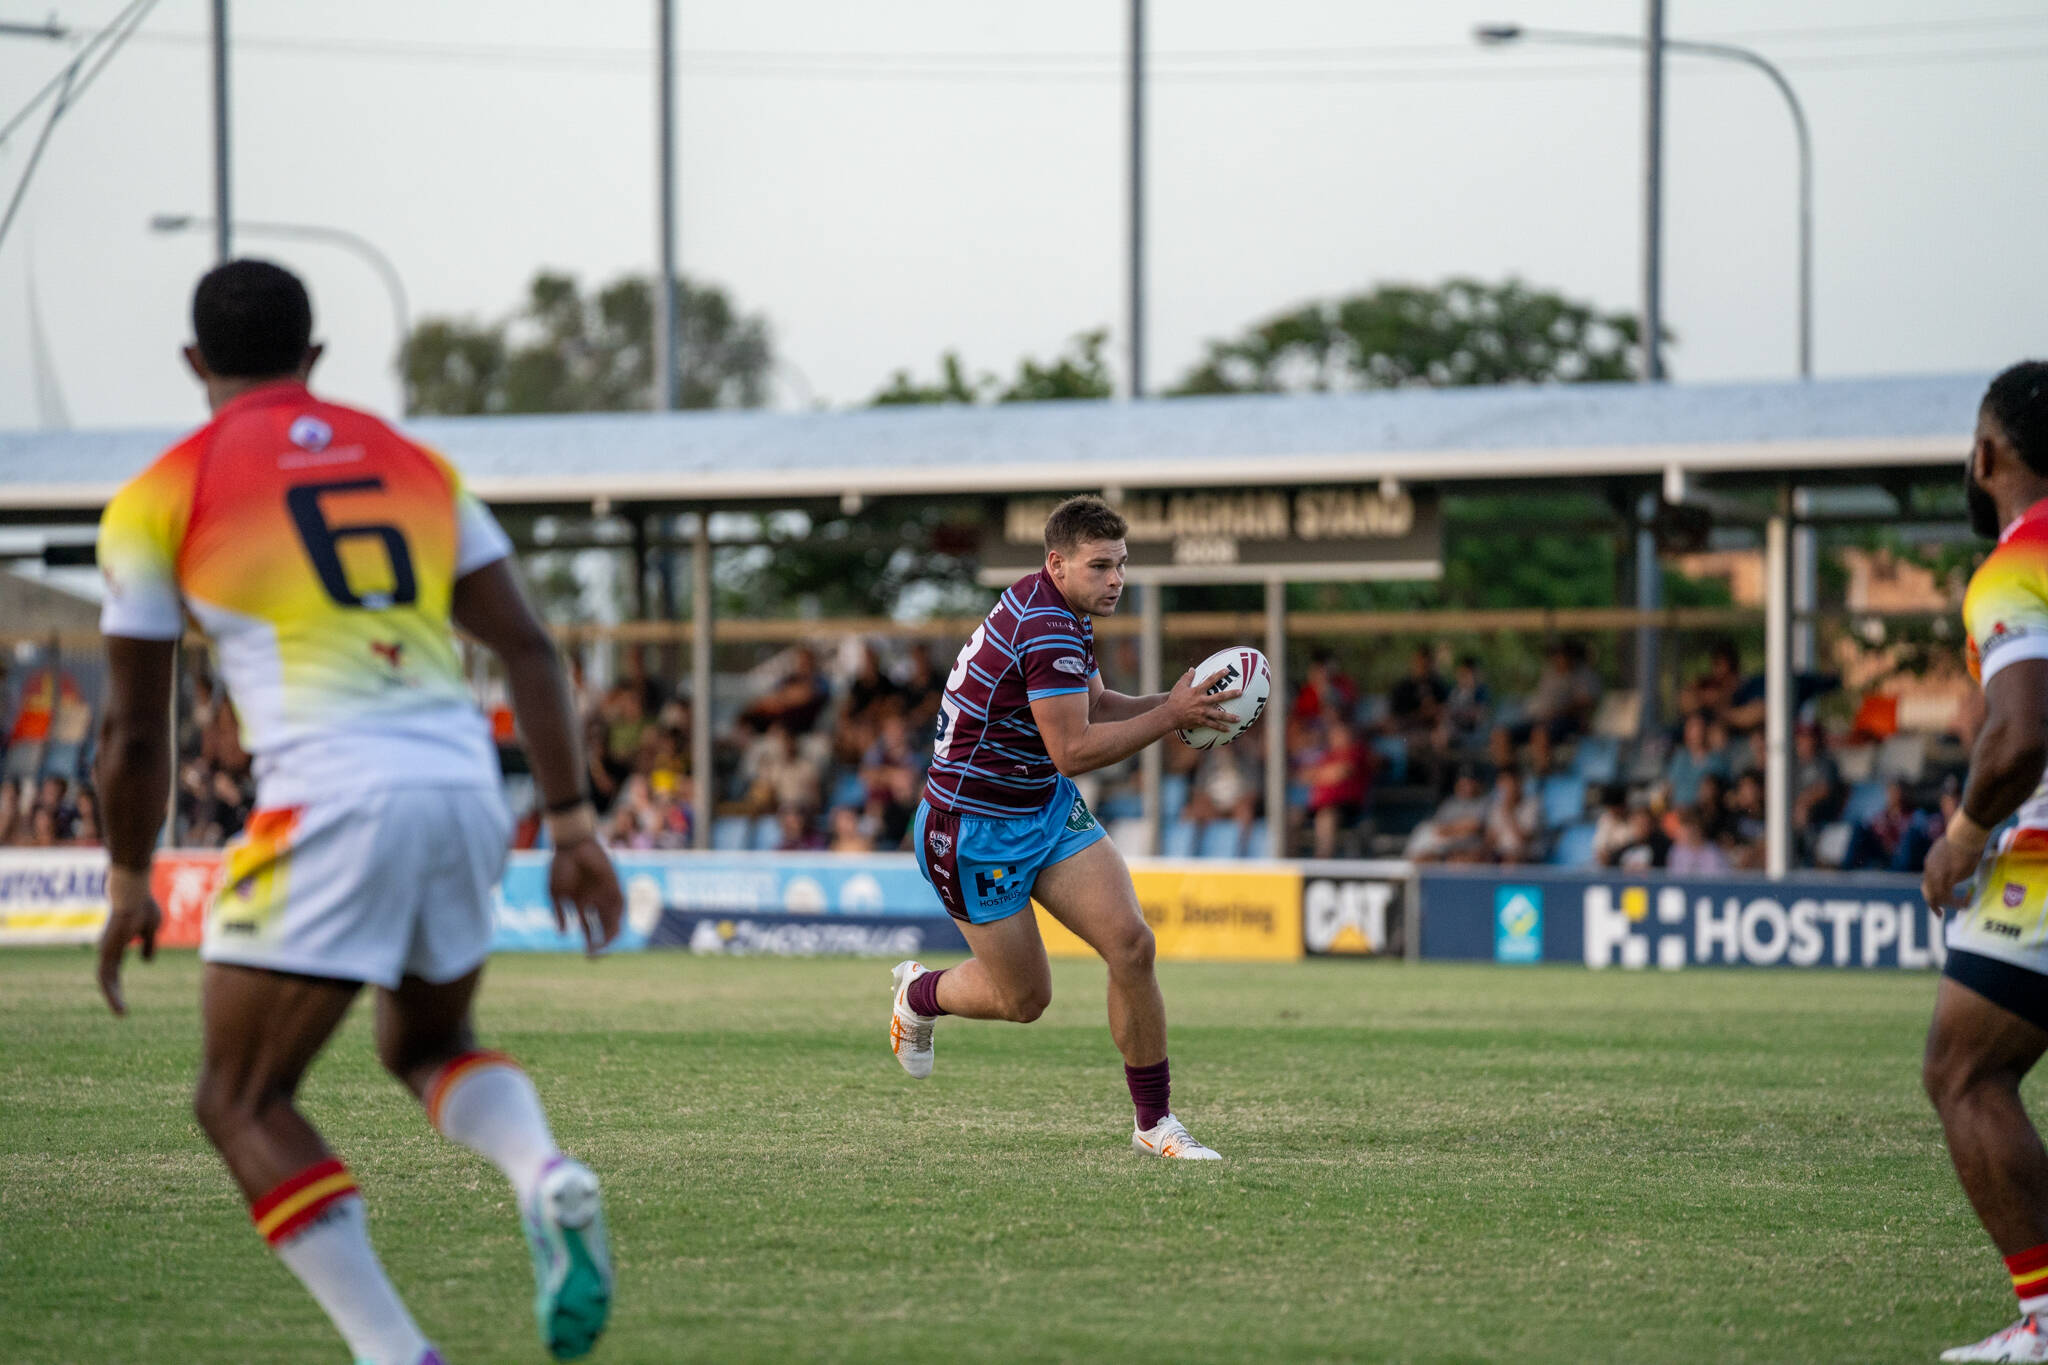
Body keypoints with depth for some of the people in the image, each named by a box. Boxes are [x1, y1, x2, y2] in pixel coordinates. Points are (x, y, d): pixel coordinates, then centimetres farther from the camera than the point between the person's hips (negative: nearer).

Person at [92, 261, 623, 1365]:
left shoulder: (160, 496, 8)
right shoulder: (414, 464, 20)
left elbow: (134, 728, 10)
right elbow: (526, 649, 13)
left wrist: (129, 883, 22)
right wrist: (572, 822, 14)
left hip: (330, 800, -5)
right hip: (465, 786, 5)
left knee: (240, 1101, 7)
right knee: (425, 1044, 28)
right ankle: (543, 1173, -5)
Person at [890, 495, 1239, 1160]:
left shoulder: (1053, 609, 4)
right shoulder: (1047, 631, -27)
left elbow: (1093, 705, 15)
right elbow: (1073, 751, -26)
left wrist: (1172, 702, -1)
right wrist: (1169, 717, -23)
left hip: (1049, 807, 9)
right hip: (977, 829, -9)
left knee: (1131, 943, -9)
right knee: (1024, 999, 5)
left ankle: (1155, 1119, 0)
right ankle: (919, 994, 39)